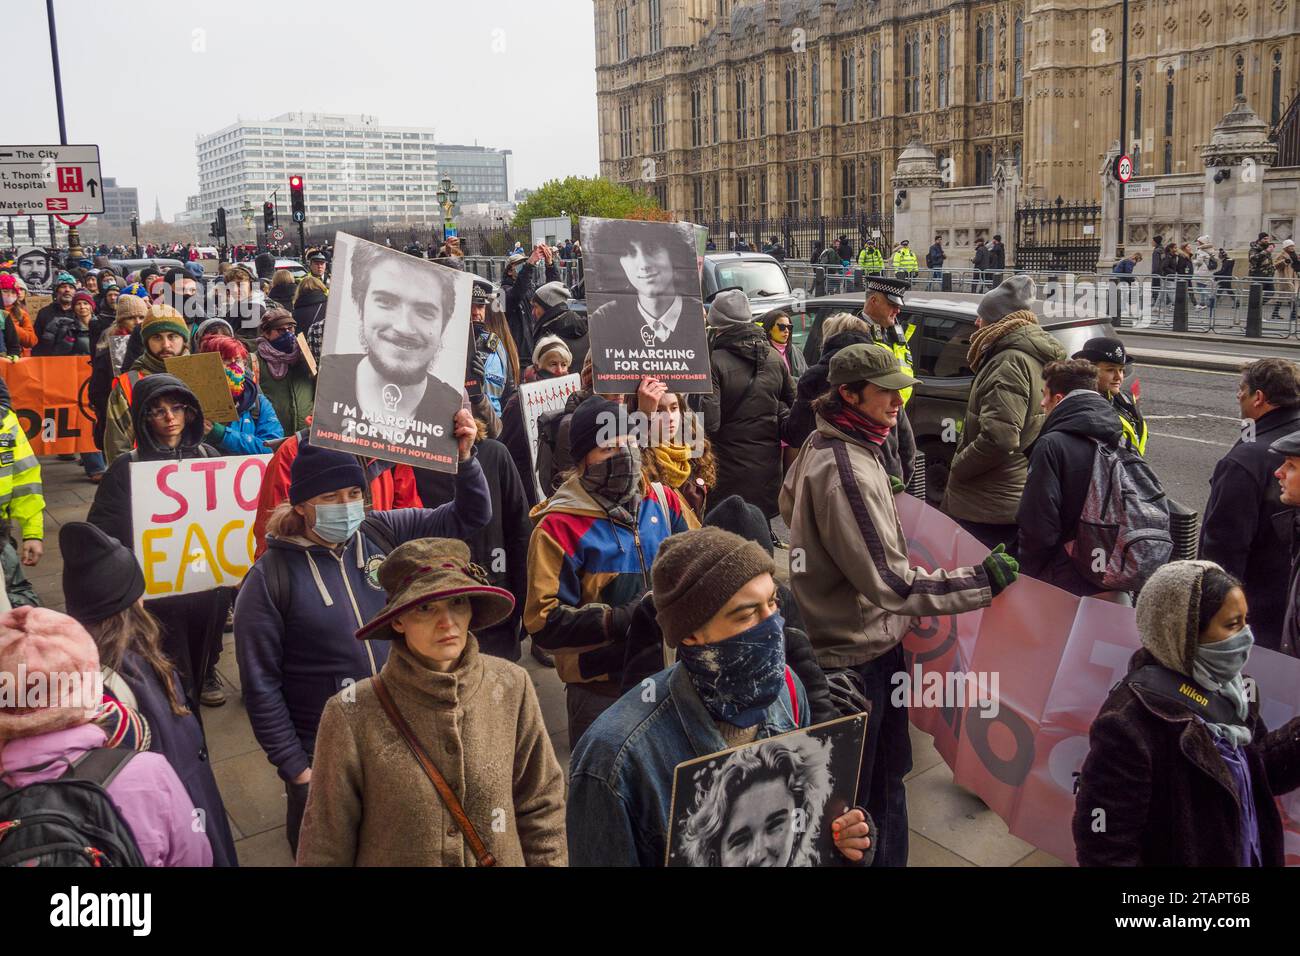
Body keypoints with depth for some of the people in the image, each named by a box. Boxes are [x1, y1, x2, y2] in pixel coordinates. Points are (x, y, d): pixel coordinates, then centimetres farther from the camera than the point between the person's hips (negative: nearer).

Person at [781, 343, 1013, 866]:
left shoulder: (820, 445, 3)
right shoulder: (848, 471, -28)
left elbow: (789, 503, 24)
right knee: (859, 795, 6)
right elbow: (892, 583, -30)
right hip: (857, 654, -10)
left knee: (886, 770, 24)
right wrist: (982, 580, -23)